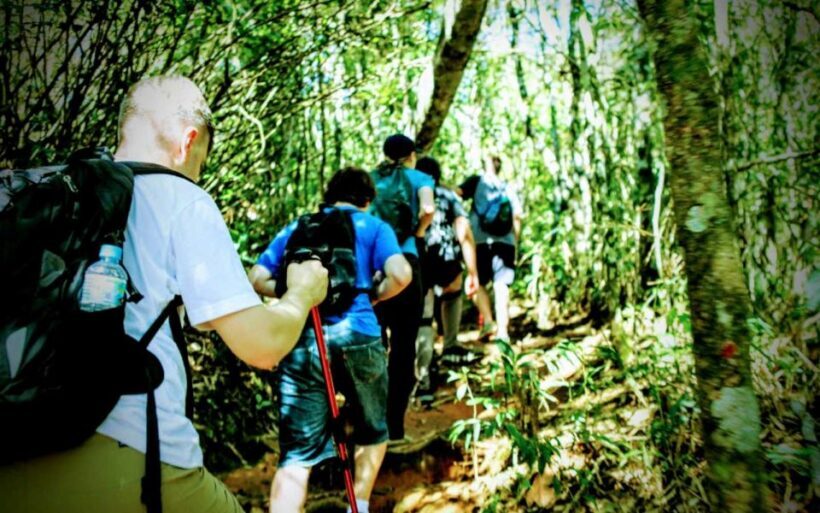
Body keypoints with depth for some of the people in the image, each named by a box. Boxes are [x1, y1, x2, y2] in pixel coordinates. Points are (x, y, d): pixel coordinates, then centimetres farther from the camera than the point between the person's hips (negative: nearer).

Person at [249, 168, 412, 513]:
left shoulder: (296, 228, 20)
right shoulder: (373, 226, 11)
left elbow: (257, 279, 14)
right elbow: (400, 275, -6)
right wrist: (372, 297, 11)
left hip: (300, 341, 2)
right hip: (356, 337, -1)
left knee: (296, 453, 2)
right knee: (372, 432, 24)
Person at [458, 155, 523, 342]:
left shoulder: (476, 181, 10)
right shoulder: (509, 189, 18)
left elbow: (457, 192, -7)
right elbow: (517, 217, 10)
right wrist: (515, 243, 15)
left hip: (481, 241, -2)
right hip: (506, 241, 2)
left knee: (478, 283, 9)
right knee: (502, 287, -1)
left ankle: (488, 322, -7)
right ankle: (502, 330, -8)